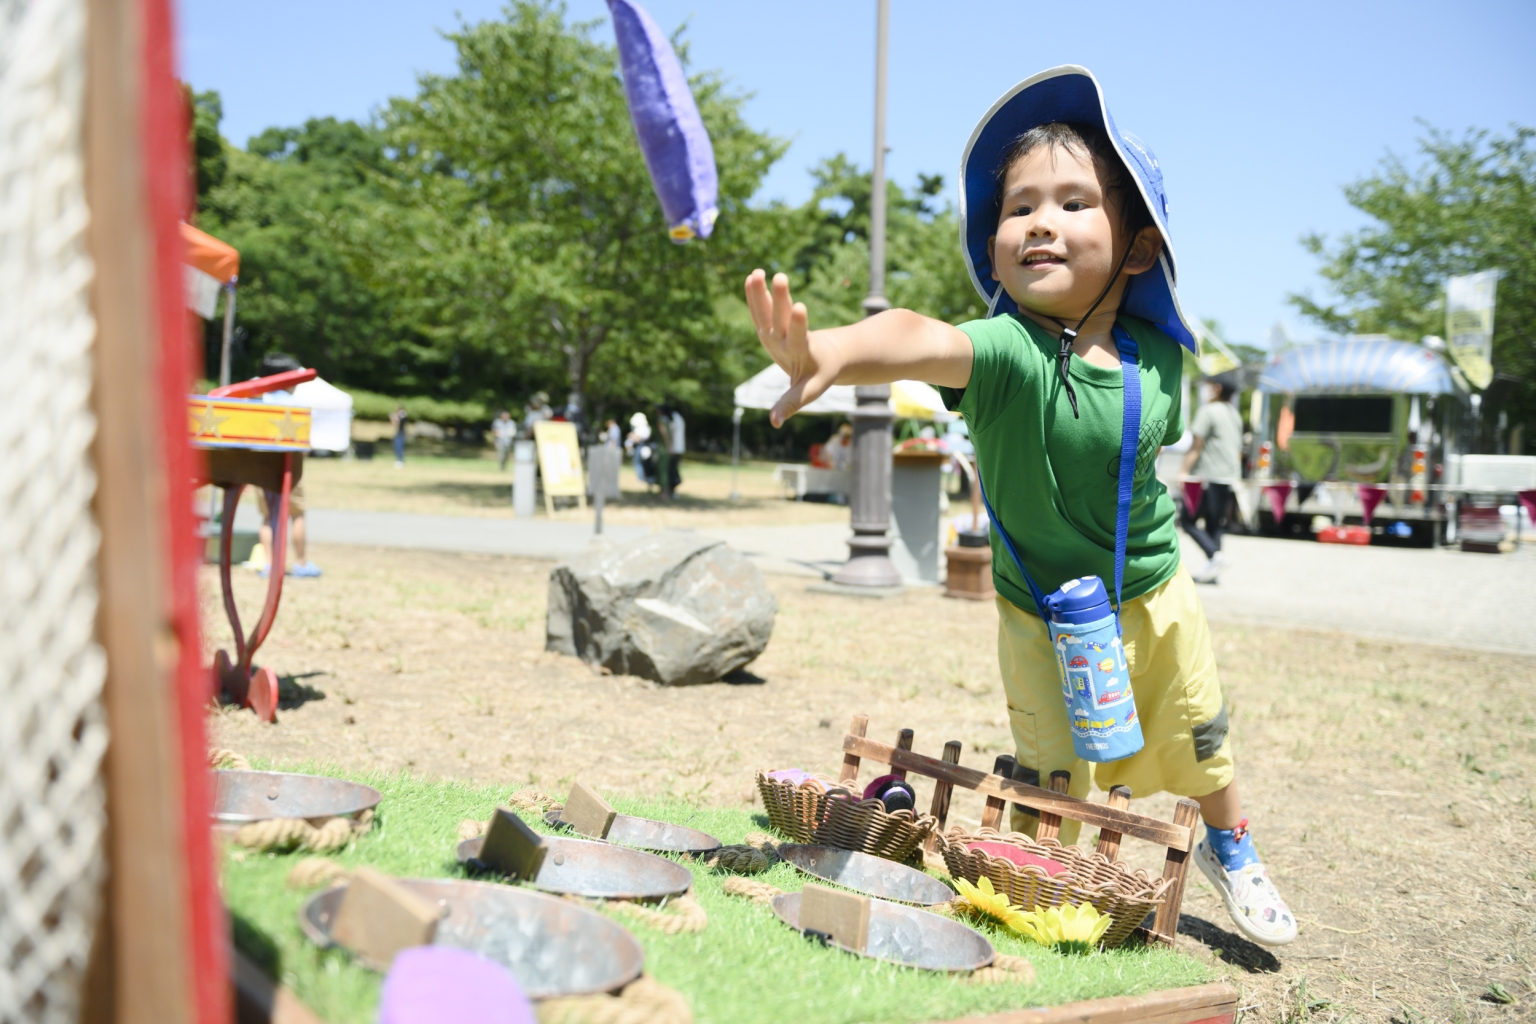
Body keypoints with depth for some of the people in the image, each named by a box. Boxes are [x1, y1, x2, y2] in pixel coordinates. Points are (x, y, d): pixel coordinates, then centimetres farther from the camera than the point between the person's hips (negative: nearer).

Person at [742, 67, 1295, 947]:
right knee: (1048, 776, 3)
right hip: (1039, 611, -4)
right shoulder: (1008, 352, -31)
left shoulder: (1160, 357, -16)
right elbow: (922, 341, -54)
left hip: (1152, 592, 4)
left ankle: (1230, 848, 52)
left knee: (1198, 740, 22)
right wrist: (831, 352, -73)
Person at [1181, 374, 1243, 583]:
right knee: (1215, 524, 10)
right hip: (1231, 476, 8)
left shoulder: (1208, 411, -8)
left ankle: (1215, 554, -18)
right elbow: (1239, 450, 20)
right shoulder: (1235, 414, 17)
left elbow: (1196, 446, -12)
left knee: (1188, 519, -2)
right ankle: (1212, 568, 7)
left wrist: (1184, 471, -12)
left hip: (1208, 476, -8)